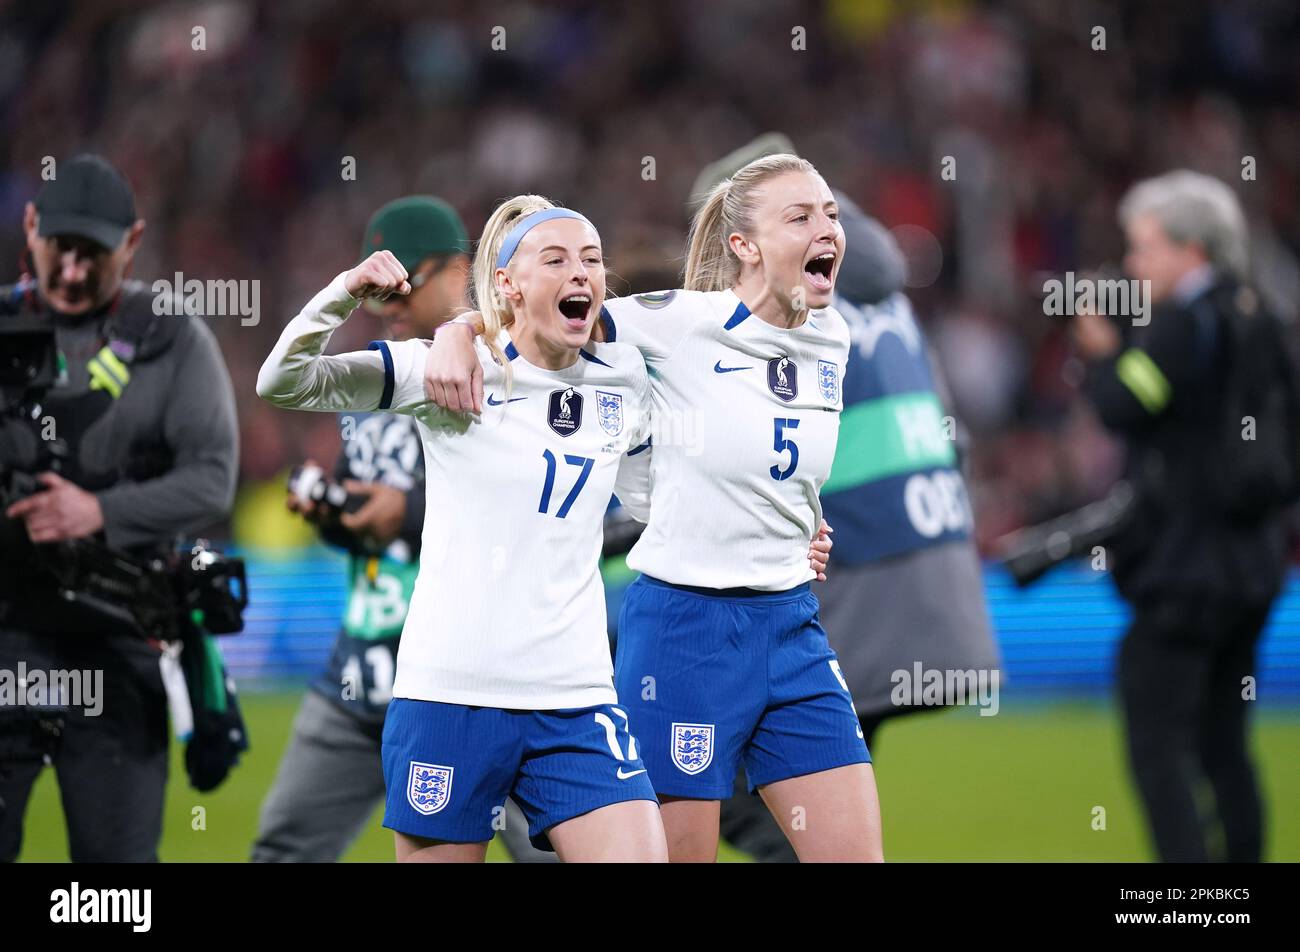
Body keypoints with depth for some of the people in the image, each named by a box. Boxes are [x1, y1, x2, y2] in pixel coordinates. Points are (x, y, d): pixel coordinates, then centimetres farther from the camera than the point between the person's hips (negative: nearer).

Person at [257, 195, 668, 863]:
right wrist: (344, 294, -21)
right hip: (452, 693, -3)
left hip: (575, 700, 3)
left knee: (641, 852, -12)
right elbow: (281, 383, -6)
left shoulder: (626, 380, 8)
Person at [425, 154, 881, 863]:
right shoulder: (683, 324, -12)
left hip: (790, 624, 6)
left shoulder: (832, 342, 6)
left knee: (856, 852, 1)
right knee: (681, 854, -2)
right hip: (683, 623, -6)